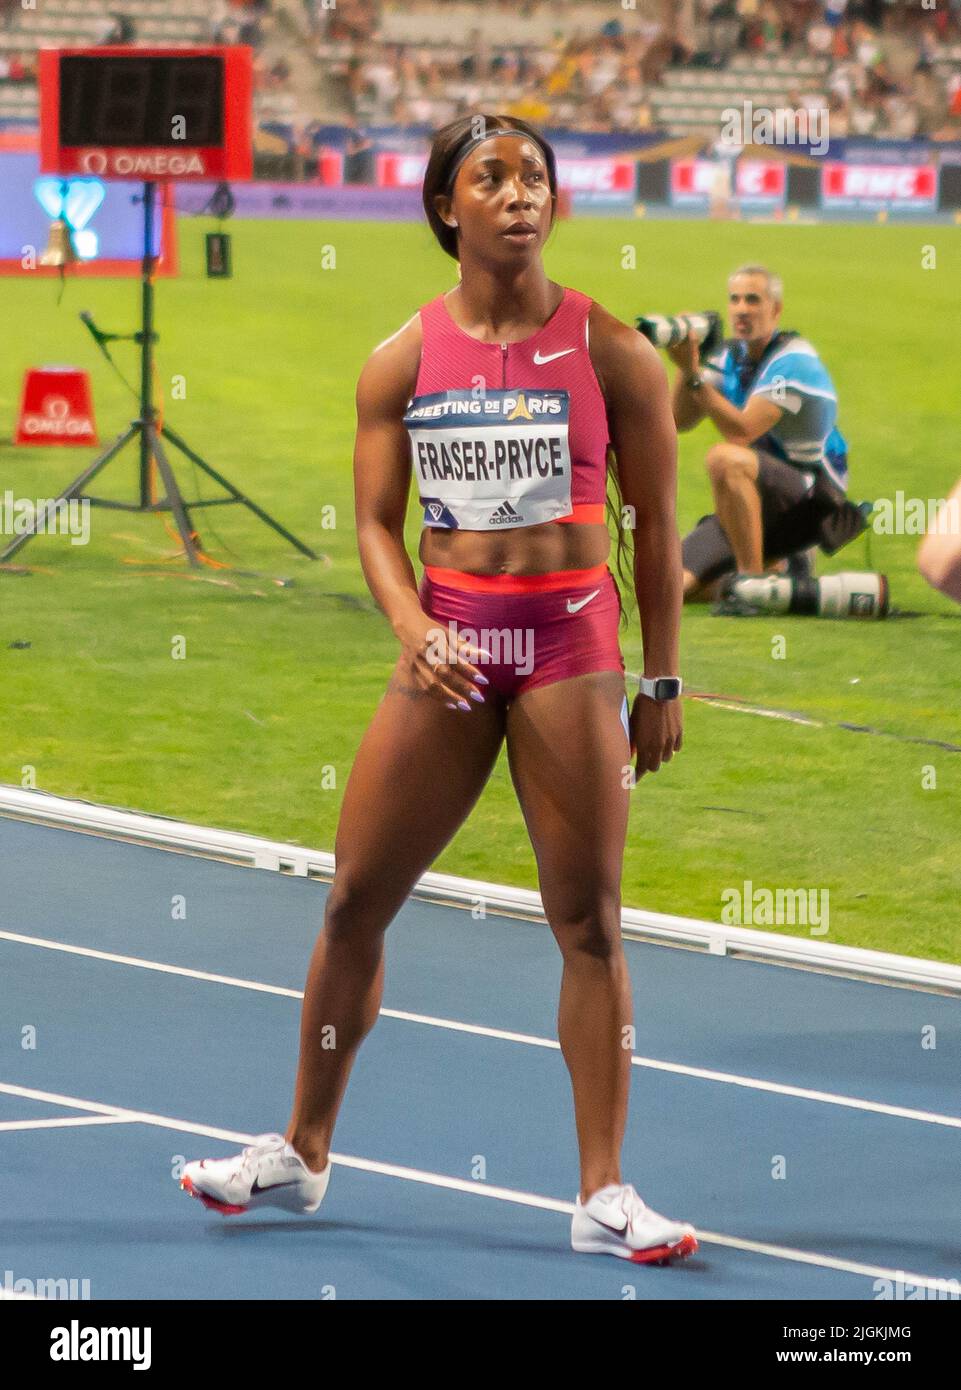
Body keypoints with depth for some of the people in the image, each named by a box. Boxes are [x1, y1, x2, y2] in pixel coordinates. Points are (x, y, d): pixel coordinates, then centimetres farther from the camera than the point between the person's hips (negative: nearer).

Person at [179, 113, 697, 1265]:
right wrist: (414, 628, -14)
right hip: (447, 640, 2)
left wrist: (661, 682, 3)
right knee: (354, 900, 4)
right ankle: (302, 1152, 21)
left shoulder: (608, 350, -1)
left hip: (571, 642, -2)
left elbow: (655, 524, 4)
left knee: (590, 923, -2)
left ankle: (603, 1197, 4)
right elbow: (375, 521, 5)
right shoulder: (402, 360, 4)